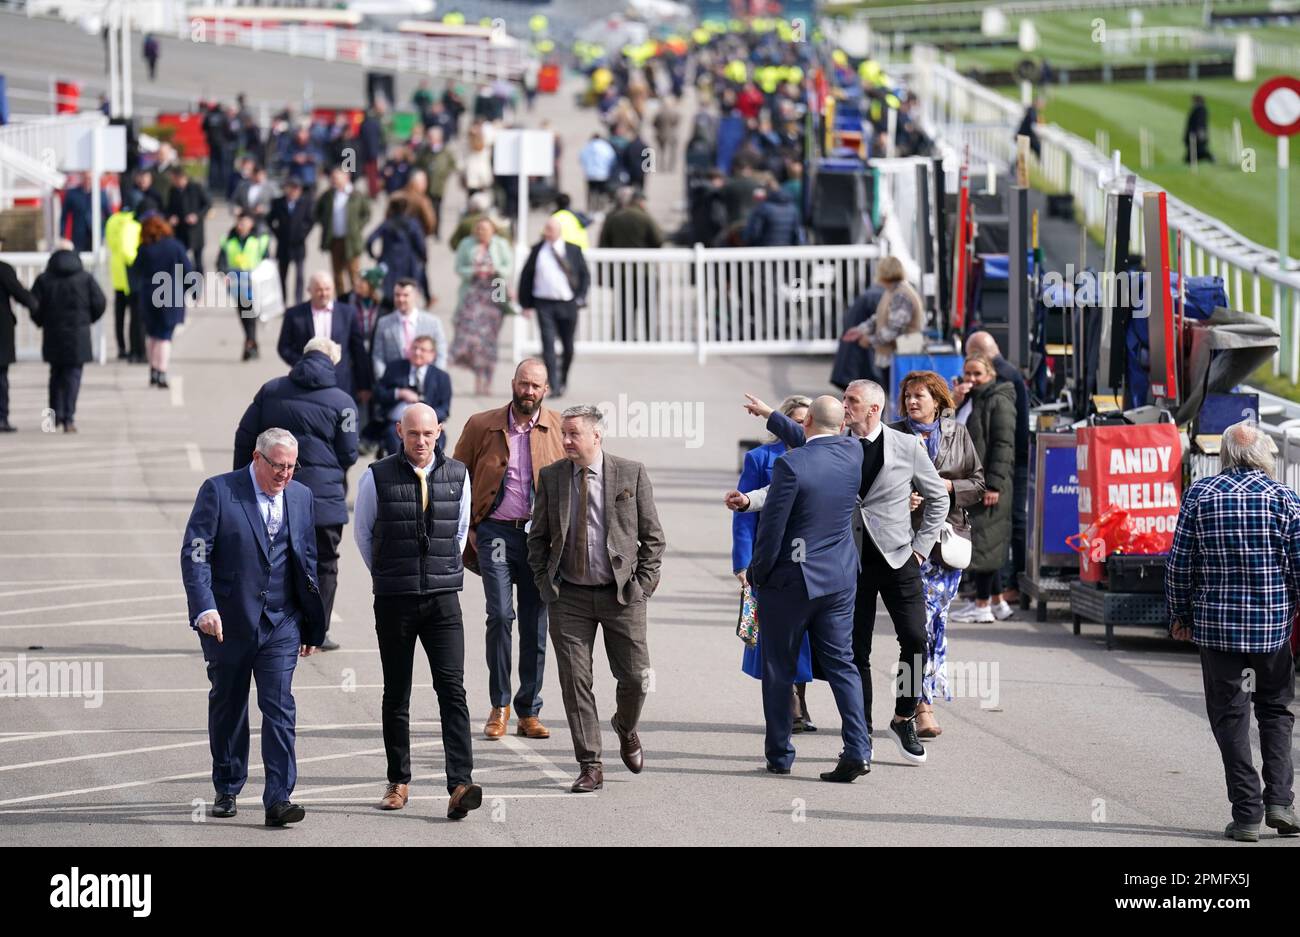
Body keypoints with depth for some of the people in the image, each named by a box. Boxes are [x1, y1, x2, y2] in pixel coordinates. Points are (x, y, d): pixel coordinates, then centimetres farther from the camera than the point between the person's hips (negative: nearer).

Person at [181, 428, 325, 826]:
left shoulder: (301, 498, 7)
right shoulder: (218, 491, -6)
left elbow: (307, 562, 15)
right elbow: (194, 553, -10)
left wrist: (311, 625, 14)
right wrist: (204, 607, -21)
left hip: (280, 623, 2)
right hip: (228, 621, -2)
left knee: (280, 707, -9)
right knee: (227, 706, 11)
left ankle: (278, 798, -12)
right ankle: (226, 791, 25)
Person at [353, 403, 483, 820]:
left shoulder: (457, 476, 3)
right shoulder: (377, 477, -4)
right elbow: (362, 532, 11)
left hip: (443, 599, 1)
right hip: (393, 600, -1)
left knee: (452, 690, -10)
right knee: (396, 694, 8)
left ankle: (460, 786, -18)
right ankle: (398, 782, 18)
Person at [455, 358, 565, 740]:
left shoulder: (559, 428, 4)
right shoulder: (482, 426, 3)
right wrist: (466, 531, 4)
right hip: (495, 533, -1)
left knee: (535, 625, 4)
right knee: (500, 615, -14)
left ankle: (529, 713, 13)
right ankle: (499, 705, 0)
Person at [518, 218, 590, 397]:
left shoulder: (573, 250, 5)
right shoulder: (538, 251, 5)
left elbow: (585, 275, 9)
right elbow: (526, 276, 10)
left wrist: (580, 298, -3)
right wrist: (526, 303, 5)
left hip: (568, 304, 1)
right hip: (544, 304, -1)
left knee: (568, 347, 10)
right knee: (548, 343, -12)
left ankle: (563, 380, 33)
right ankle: (554, 386, -15)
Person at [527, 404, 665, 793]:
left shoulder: (631, 473, -2)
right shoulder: (551, 477, 3)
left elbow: (652, 535, 3)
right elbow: (538, 537, 10)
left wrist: (642, 583, -4)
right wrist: (545, 584, 1)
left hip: (622, 595, -1)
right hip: (569, 596, 1)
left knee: (635, 677, 1)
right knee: (575, 682, -2)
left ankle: (626, 729, 34)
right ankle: (590, 766, 5)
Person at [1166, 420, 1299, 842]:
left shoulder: (1200, 495, -2)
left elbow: (1180, 562, 1)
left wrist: (1179, 614, 13)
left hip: (1217, 624, 0)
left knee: (1230, 716, 4)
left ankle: (1247, 813, 0)